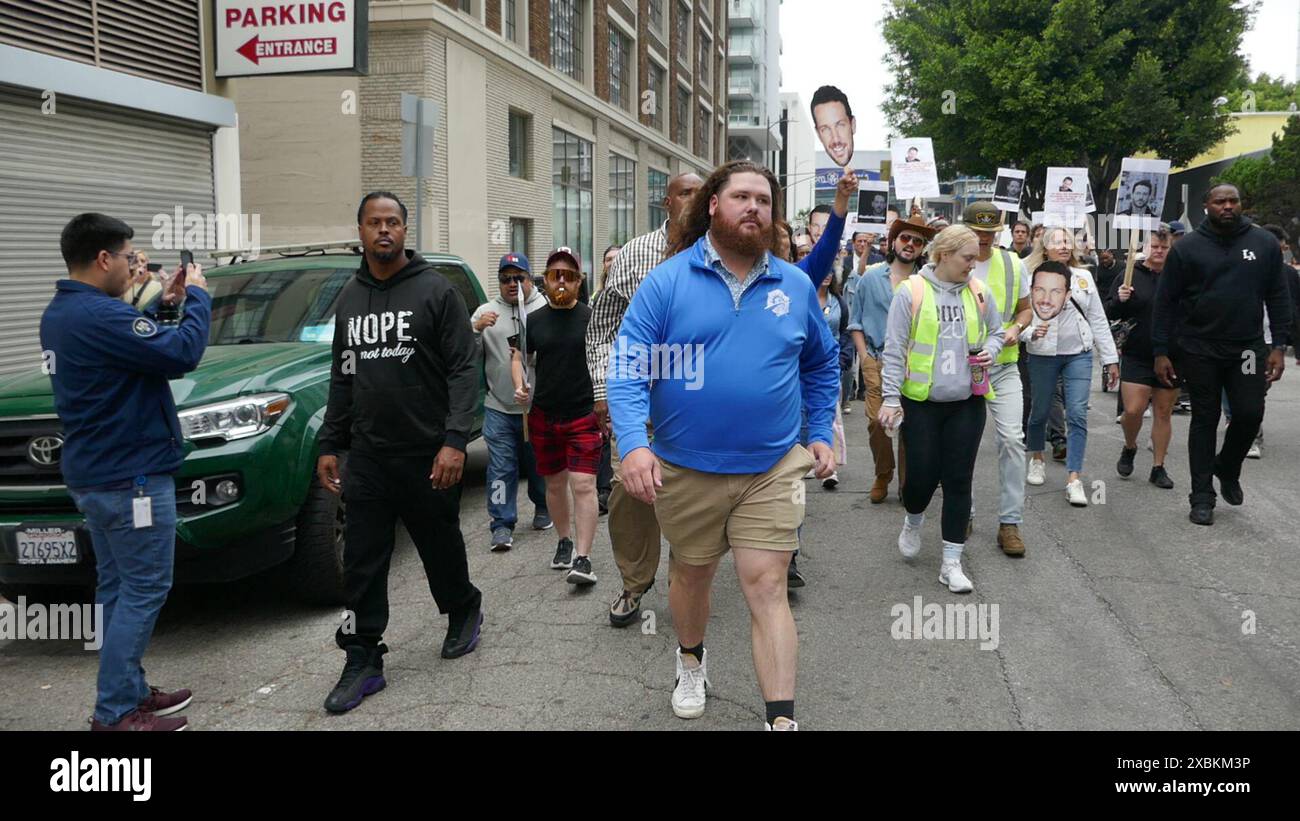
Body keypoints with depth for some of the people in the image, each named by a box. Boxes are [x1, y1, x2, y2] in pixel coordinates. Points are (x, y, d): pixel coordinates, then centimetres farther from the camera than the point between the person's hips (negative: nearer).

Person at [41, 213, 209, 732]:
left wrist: (163, 305, 11)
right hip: (130, 475, -11)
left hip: (93, 473, 11)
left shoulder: (59, 314, 11)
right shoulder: (99, 315, -22)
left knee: (117, 588, 16)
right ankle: (114, 714, 3)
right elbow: (181, 354, -25)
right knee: (144, 591, -3)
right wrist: (197, 298, -10)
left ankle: (130, 691, 25)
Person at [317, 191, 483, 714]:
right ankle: (363, 662, 13)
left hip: (426, 456, -4)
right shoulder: (349, 298, 12)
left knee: (442, 548, 12)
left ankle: (465, 612, 39)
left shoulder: (436, 290, -5)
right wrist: (329, 445, 13)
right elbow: (341, 378, 18)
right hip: (365, 457, 4)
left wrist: (454, 440, -19)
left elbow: (464, 371, -10)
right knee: (361, 564, 3)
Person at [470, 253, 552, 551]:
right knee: (501, 467, 0)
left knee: (539, 464, 14)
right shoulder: (485, 311, 7)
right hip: (499, 408, 1)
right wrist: (477, 329, -15)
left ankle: (542, 509, 35)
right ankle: (502, 524, 6)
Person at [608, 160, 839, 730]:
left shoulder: (795, 286, 2)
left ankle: (782, 719, 4)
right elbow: (629, 367, -13)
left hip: (771, 469, 1)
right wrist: (633, 443, -26)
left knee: (766, 587, -3)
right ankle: (691, 661, 48)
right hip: (685, 469, 0)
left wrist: (821, 434, 9)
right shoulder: (668, 281, -7)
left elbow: (822, 363, 16)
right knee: (692, 574, 19)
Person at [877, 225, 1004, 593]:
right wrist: (891, 397, -11)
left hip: (967, 402, 3)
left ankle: (951, 562, 13)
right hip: (921, 401, -3)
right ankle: (913, 521, 36)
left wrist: (989, 351, -3)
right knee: (922, 475, 0)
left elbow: (995, 332, 19)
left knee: (959, 480, 4)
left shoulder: (979, 293, 4)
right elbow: (894, 349, -7)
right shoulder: (911, 292, -7)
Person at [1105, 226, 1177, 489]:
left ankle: (1158, 467, 18)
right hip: (1137, 356, -1)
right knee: (1133, 410, -6)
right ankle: (1129, 448, 24)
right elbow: (1109, 313, 2)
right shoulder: (1131, 275, 0)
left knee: (1164, 413, 7)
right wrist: (1120, 300, -18)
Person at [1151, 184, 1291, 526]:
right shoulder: (1187, 247, -2)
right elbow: (1165, 302, -1)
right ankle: (1202, 497, 14)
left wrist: (1279, 346, -2)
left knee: (1250, 413, -5)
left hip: (1248, 348, 1)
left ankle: (1227, 469, 26)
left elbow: (1278, 297, 6)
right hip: (1199, 350, -1)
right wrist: (1161, 352, -5)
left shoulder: (1264, 243, 4)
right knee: (1204, 420, 5)